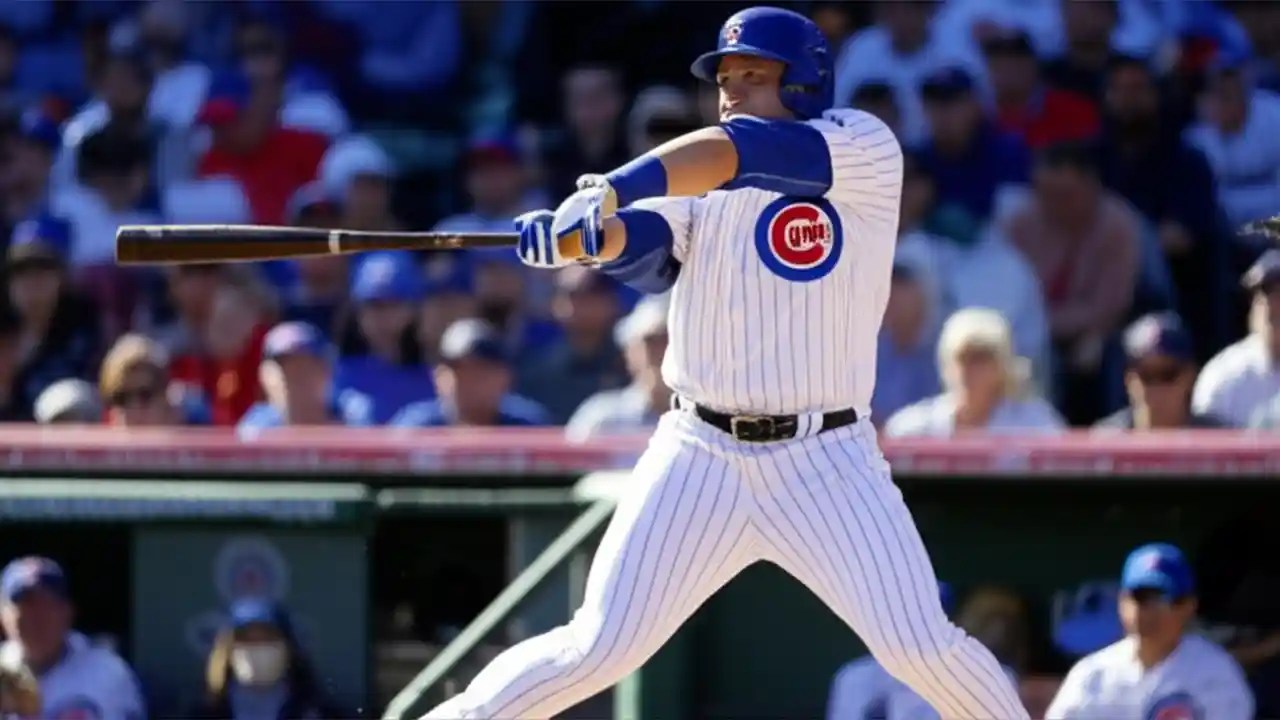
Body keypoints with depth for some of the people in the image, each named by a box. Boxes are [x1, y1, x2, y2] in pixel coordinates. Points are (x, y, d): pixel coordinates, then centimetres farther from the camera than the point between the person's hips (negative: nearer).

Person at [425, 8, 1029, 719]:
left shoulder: (866, 148, -3)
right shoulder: (698, 188, 9)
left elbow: (747, 151, -21)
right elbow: (641, 241, -12)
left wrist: (619, 186, -37)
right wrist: (580, 232, -37)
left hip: (826, 463, -2)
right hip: (700, 457, 2)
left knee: (920, 648, -11)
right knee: (600, 649, -3)